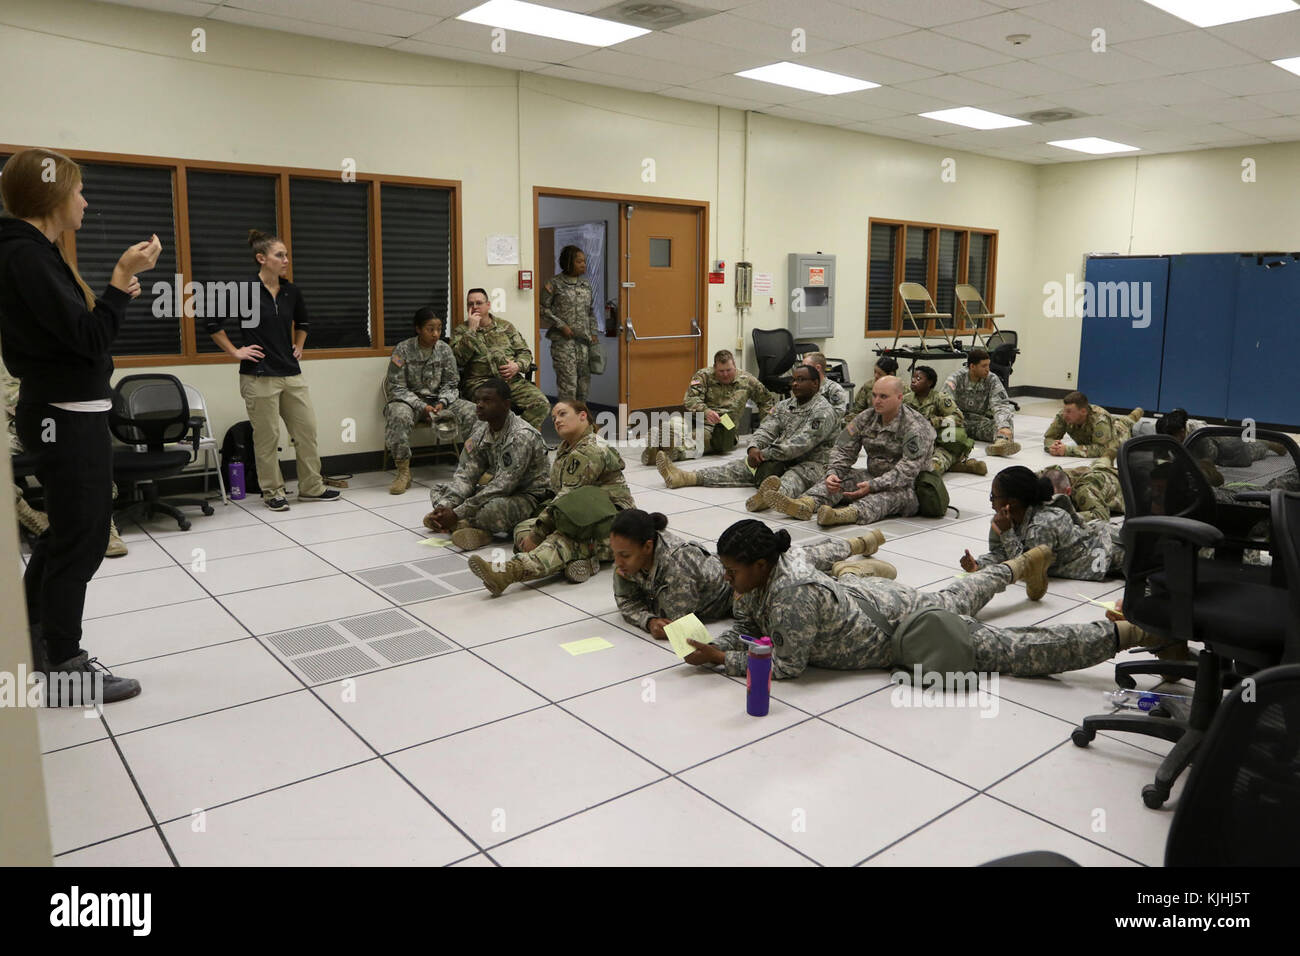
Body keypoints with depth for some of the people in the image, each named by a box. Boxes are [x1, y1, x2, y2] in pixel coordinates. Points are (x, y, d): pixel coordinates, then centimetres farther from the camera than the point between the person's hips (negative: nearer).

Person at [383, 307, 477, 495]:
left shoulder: (444, 349, 4)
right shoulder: (403, 349, -7)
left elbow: (451, 384, 8)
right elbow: (397, 388, -8)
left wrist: (442, 403, -13)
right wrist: (422, 407, -20)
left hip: (438, 400, 3)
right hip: (410, 400, -3)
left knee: (471, 411, -22)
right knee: (399, 414, -39)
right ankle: (403, 472, -28)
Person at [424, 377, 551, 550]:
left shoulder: (522, 436, -24)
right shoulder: (480, 430, 2)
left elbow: (502, 485, -28)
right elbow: (465, 475, -2)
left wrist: (457, 513, -29)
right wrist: (445, 505, -21)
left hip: (529, 496, -8)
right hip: (500, 493, 9)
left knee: (493, 510, -40)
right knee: (437, 491, 2)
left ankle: (462, 523, -8)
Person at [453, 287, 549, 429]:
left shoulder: (506, 326, 21)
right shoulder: (461, 332, 13)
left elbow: (524, 352, 19)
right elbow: (458, 359, -6)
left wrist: (517, 366, -4)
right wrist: (471, 330, -6)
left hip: (512, 380, 3)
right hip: (479, 381, -3)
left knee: (541, 403, -22)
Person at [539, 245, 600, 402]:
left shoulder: (586, 284, 13)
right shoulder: (554, 284, -4)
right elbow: (544, 309, -5)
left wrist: (593, 333, 10)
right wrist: (561, 325, -12)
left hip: (584, 340, 5)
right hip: (563, 341, -5)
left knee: (584, 383, 6)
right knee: (568, 383, -8)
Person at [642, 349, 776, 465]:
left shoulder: (747, 380, 16)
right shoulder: (703, 376, 9)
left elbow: (767, 400, 30)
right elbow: (690, 400, -6)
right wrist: (705, 411, -27)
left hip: (726, 428, 0)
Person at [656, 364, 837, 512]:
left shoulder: (823, 412, -12)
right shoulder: (784, 405, 15)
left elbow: (799, 445, -23)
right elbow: (767, 429, 3)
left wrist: (765, 454, -20)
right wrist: (754, 448, -19)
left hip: (811, 463, -8)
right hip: (779, 461, 8)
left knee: (793, 477, -41)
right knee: (739, 468, -5)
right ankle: (685, 477, -14)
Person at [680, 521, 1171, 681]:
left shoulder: (793, 593, -37)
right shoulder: (757, 579, -10)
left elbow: (788, 664, -29)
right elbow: (745, 626, 3)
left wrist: (723, 661, -27)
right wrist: (718, 645, -16)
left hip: (903, 625, -8)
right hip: (874, 596, 8)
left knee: (1018, 652, 1)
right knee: (955, 598, 36)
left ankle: (1135, 630, 11)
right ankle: (1020, 564, 61)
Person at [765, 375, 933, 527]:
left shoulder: (916, 426, -16)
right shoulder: (866, 418, 4)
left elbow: (909, 468, -26)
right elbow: (844, 450, 2)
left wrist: (873, 486, -36)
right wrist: (833, 473, -20)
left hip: (908, 487, -6)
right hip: (875, 477, 7)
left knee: (888, 495, -37)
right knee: (842, 476, -14)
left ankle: (846, 514, -66)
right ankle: (806, 504, -43)